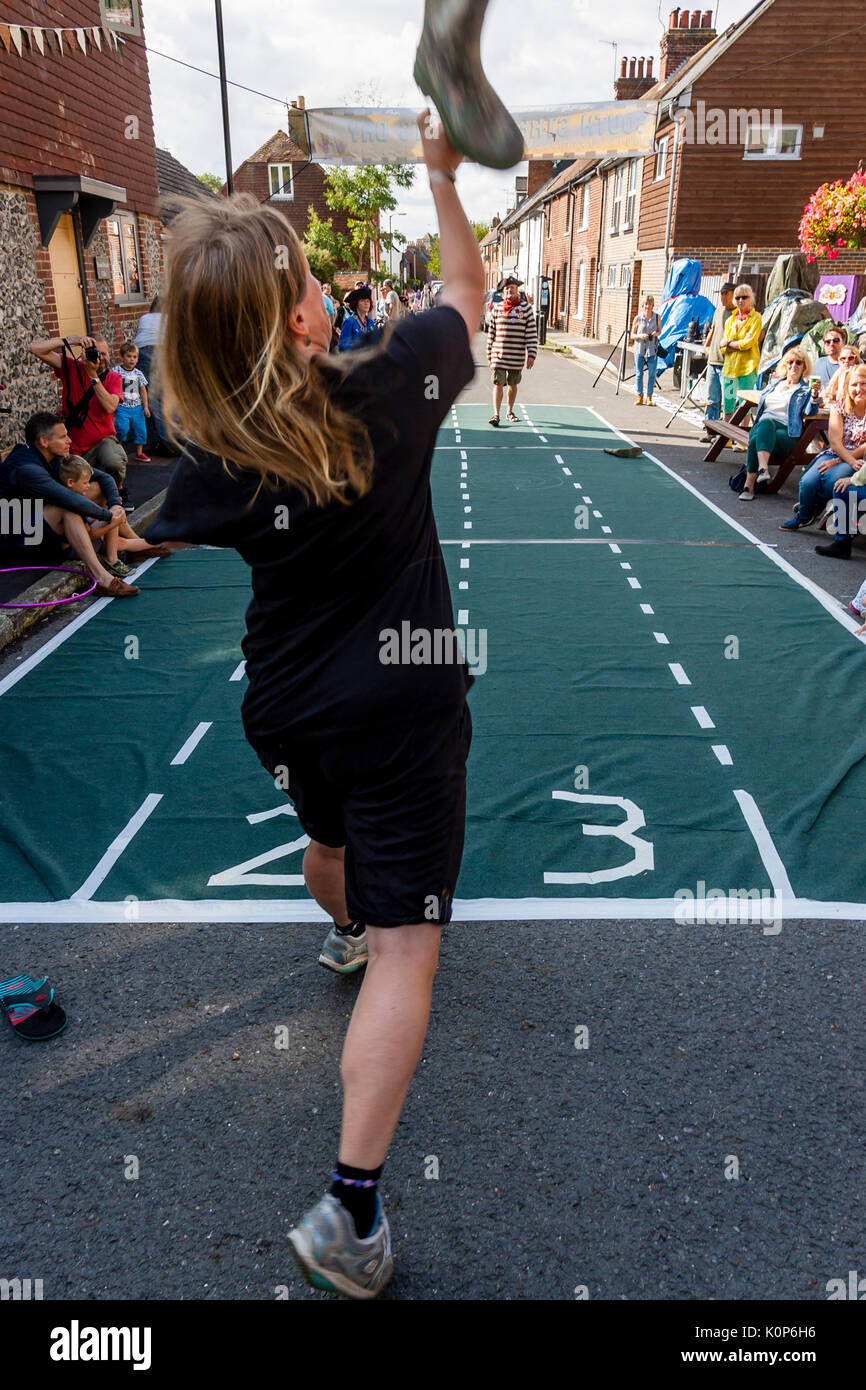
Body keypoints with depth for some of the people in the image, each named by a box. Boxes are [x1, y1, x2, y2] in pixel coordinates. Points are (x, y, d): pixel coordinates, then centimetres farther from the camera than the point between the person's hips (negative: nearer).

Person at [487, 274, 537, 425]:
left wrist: (532, 355, -7)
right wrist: (489, 355, 8)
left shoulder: (525, 308, 1)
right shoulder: (497, 308, 4)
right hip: (498, 355, 0)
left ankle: (510, 412, 27)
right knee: (498, 384, -8)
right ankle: (496, 414, -6)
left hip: (517, 356, 0)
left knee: (513, 385, 12)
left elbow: (532, 333, 0)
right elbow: (491, 333, 10)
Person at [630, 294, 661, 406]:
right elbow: (632, 335, 2)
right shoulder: (637, 318, -4)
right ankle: (640, 396, 16)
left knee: (651, 374, 0)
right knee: (639, 373, 5)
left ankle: (649, 397, 10)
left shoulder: (657, 317, -2)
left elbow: (660, 330, 13)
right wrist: (640, 336, -18)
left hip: (652, 349, 0)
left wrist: (656, 333, -10)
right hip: (639, 348, 0)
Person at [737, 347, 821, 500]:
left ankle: (749, 485, -43)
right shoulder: (774, 383, 28)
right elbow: (761, 404, 31)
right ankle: (763, 468, -51)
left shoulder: (806, 389, 14)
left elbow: (810, 411, -2)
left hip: (788, 433, -3)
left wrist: (815, 397, -21)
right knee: (767, 422, -36)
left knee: (756, 441, -34)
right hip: (763, 425, 4)